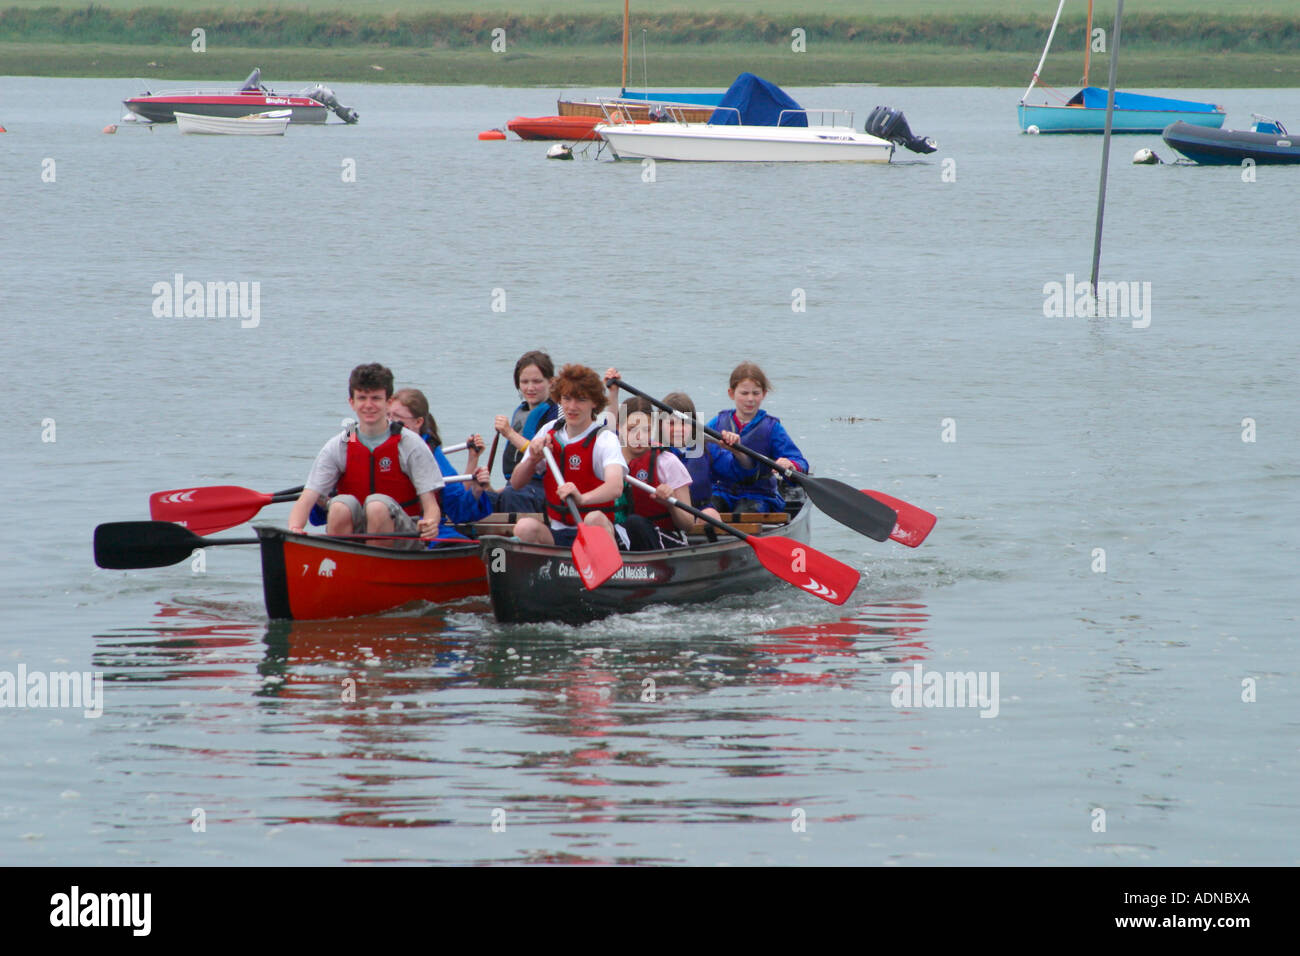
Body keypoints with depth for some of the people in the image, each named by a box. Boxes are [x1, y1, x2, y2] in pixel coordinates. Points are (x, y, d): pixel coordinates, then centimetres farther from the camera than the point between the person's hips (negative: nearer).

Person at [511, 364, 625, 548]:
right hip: (555, 535, 3)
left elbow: (616, 487, -29)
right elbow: (515, 484, 13)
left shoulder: (604, 439, -8)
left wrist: (581, 498, -50)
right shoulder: (549, 431, 9)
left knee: (595, 519, -37)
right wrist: (533, 459, -8)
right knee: (524, 527, -28)